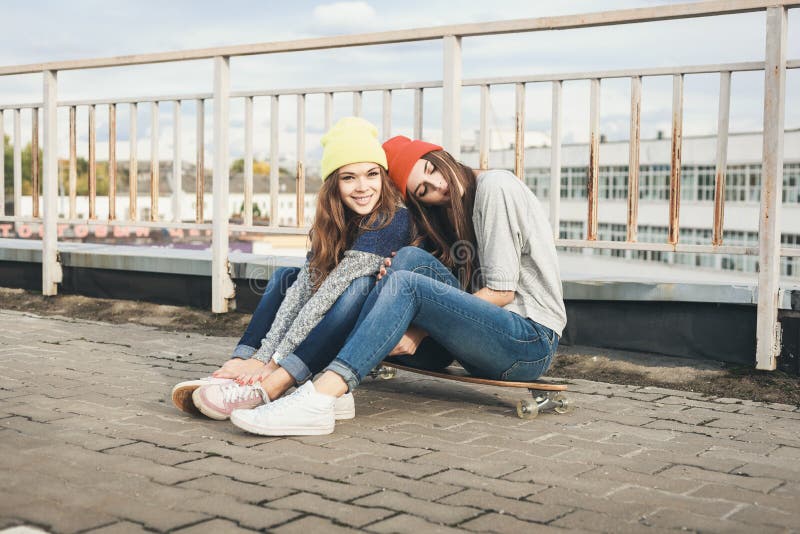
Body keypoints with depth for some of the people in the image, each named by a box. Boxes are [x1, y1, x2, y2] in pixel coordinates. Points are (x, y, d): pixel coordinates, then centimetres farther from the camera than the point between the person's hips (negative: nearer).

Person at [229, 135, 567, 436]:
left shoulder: (494, 186, -6)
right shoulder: (454, 209, 19)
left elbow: (501, 291, -13)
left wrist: (421, 330, -15)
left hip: (533, 340, -7)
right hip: (495, 332, 7)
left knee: (406, 283, -25)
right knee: (411, 258, -12)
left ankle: (320, 397, -39)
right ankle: (332, 385, -24)